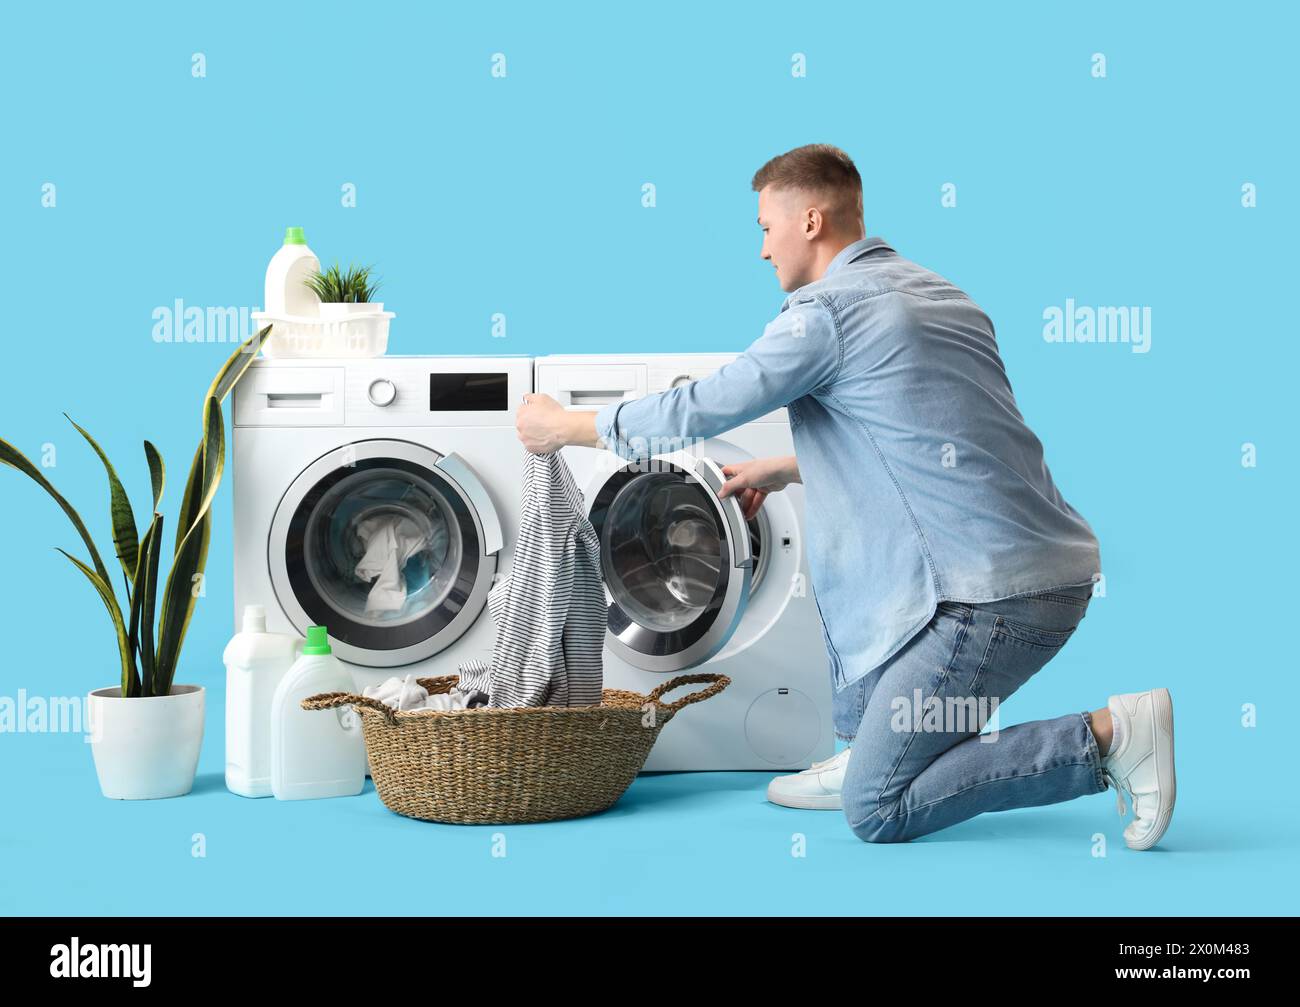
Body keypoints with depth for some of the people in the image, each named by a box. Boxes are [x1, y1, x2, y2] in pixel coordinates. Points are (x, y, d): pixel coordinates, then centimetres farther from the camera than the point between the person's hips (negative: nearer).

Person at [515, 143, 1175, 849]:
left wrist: (568, 427, 12)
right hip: (1051, 566, 9)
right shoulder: (941, 295, 18)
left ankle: (1110, 735, -8)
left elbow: (700, 410, -2)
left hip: (995, 598, -9)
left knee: (875, 811, -2)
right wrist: (785, 470, 38)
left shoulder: (828, 311, -9)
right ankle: (867, 747, 26)